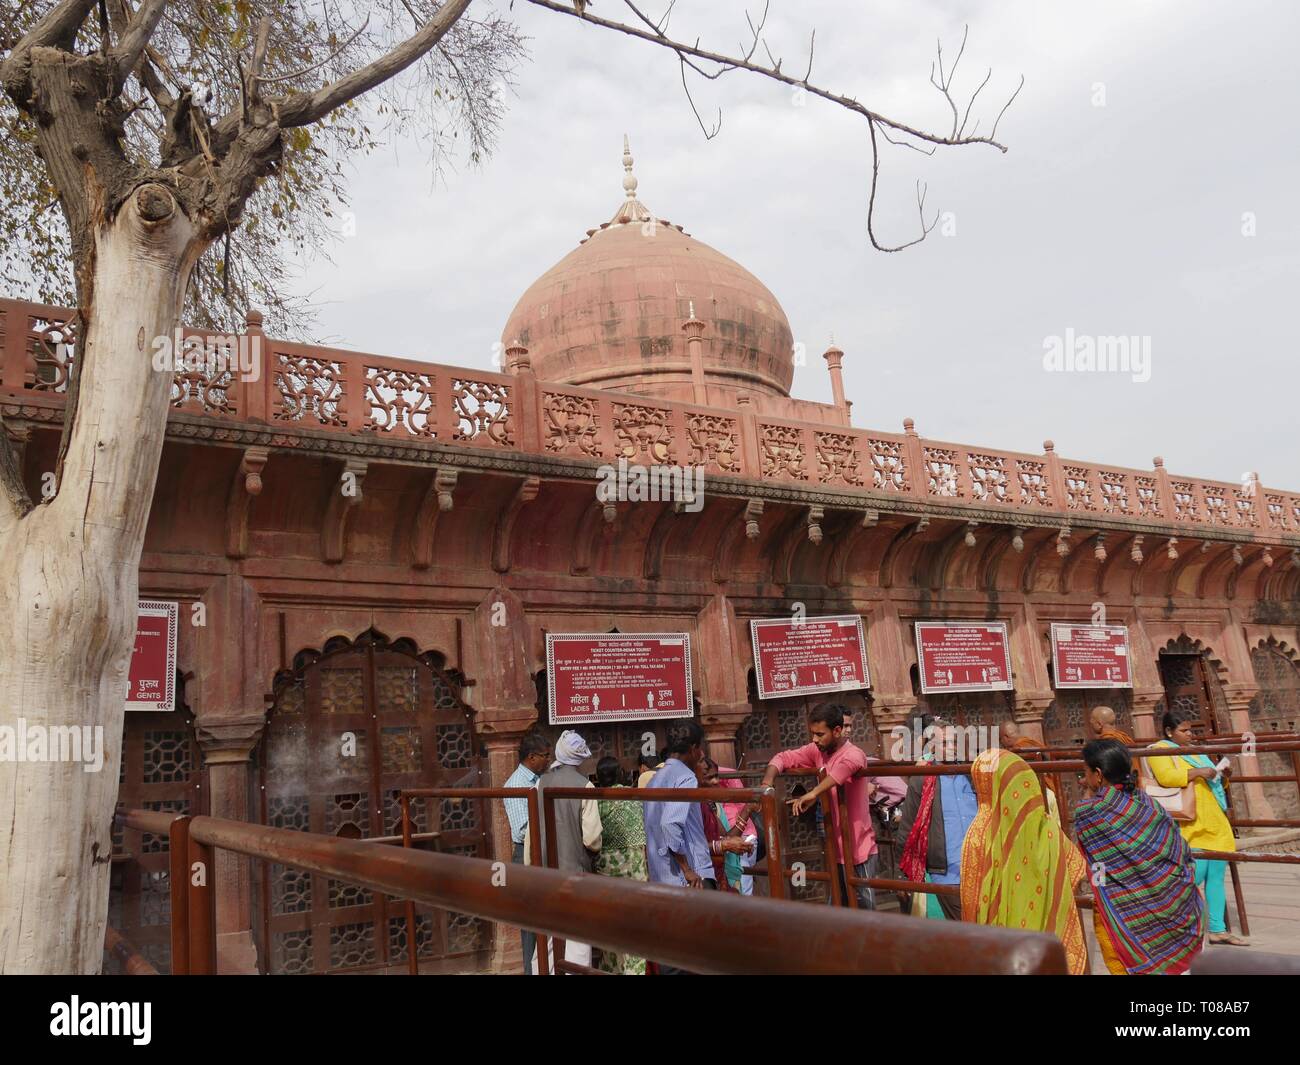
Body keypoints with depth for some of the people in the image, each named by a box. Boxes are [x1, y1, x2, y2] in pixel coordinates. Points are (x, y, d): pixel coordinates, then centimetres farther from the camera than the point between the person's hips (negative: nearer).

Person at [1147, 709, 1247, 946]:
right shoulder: (1159, 750, -5)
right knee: (1194, 876, -12)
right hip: (1192, 826, -8)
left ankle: (1218, 929, 13)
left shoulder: (1194, 749, 22)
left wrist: (1221, 774, 11)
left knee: (1216, 877, 7)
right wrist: (1198, 772, -21)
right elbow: (1166, 777, -23)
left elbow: (1212, 780, 32)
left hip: (1216, 823, 8)